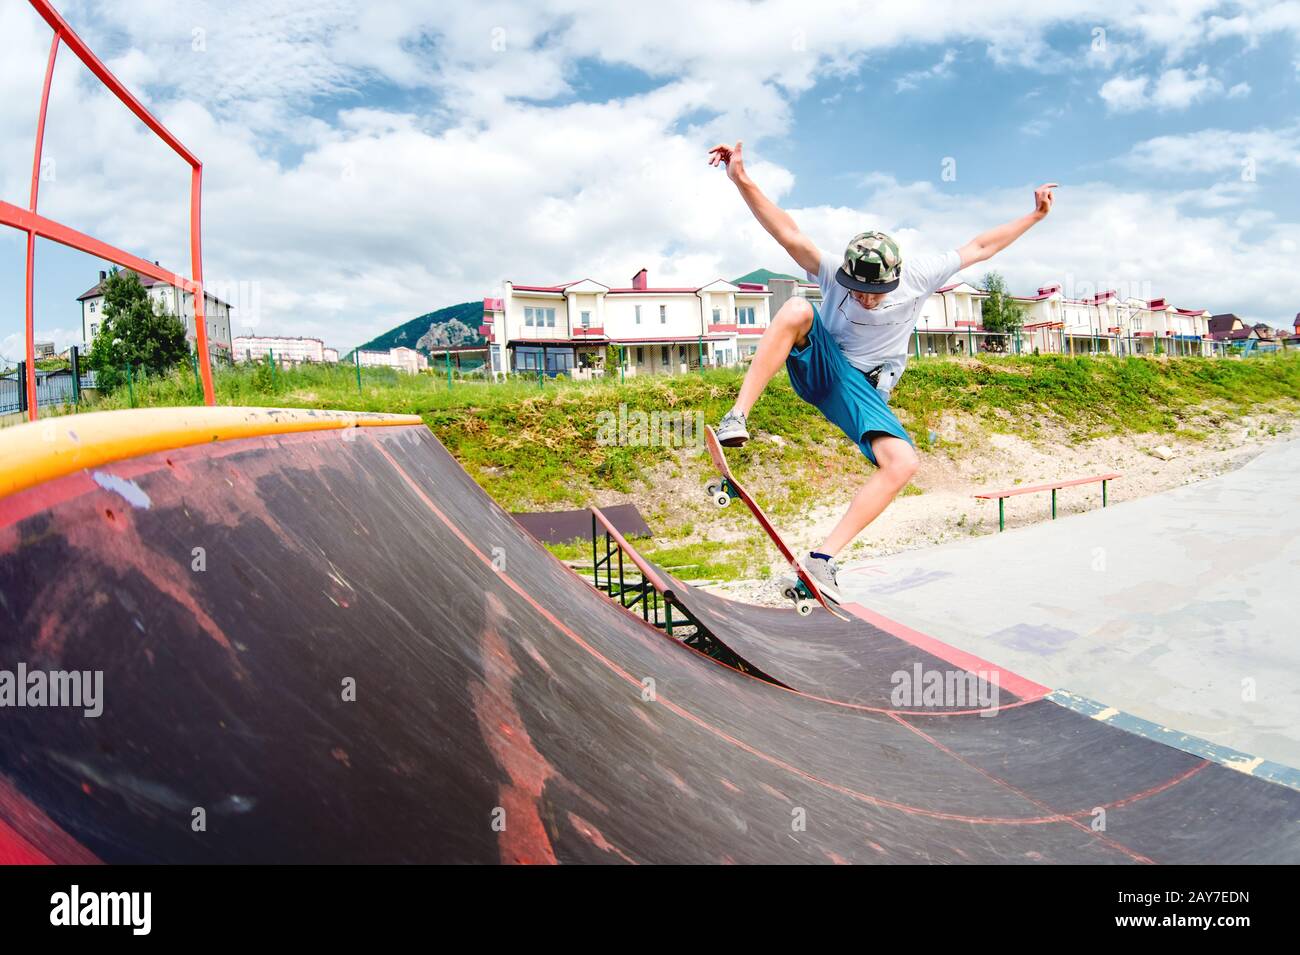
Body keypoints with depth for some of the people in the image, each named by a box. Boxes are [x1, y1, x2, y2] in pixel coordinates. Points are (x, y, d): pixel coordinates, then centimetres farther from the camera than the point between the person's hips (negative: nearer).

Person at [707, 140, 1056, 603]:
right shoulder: (835, 273, -16)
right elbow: (788, 233, -30)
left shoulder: (920, 276, -9)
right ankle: (737, 418, -39)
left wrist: (1035, 214, 11)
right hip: (817, 366, -2)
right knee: (796, 309, -35)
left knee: (903, 463, -26)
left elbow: (981, 246, 5)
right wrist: (741, 180, -43)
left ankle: (823, 558, -26)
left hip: (861, 389, 2)